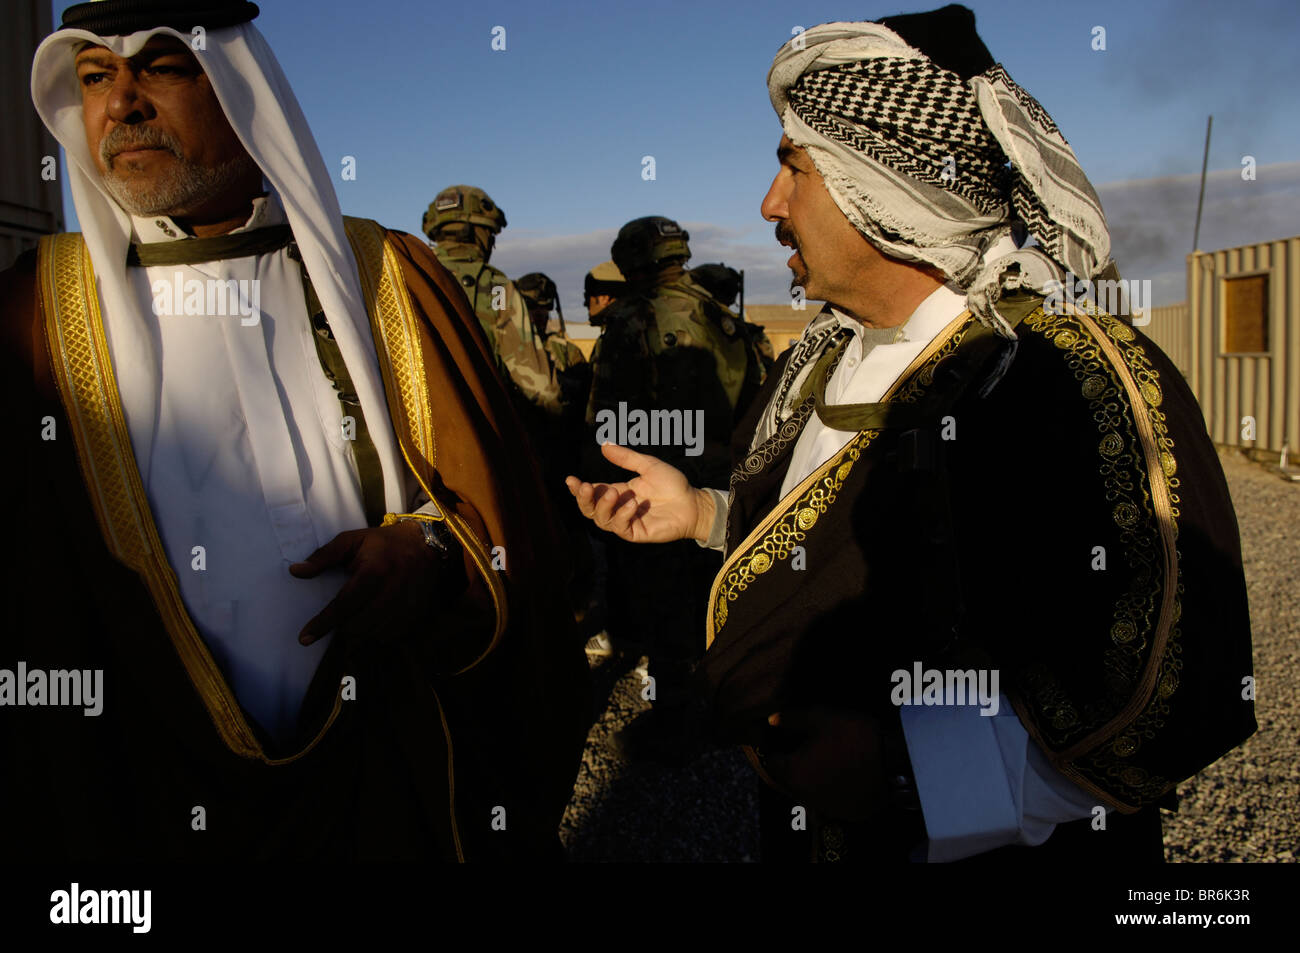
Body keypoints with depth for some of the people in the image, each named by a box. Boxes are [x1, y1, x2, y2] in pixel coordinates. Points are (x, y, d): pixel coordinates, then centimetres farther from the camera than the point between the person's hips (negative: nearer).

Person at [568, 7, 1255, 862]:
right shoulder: (822, 361, 1)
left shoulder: (1081, 383, -24)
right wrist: (701, 512, 0)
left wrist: (899, 765, -32)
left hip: (993, 849, -6)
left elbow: (1169, 709, -26)